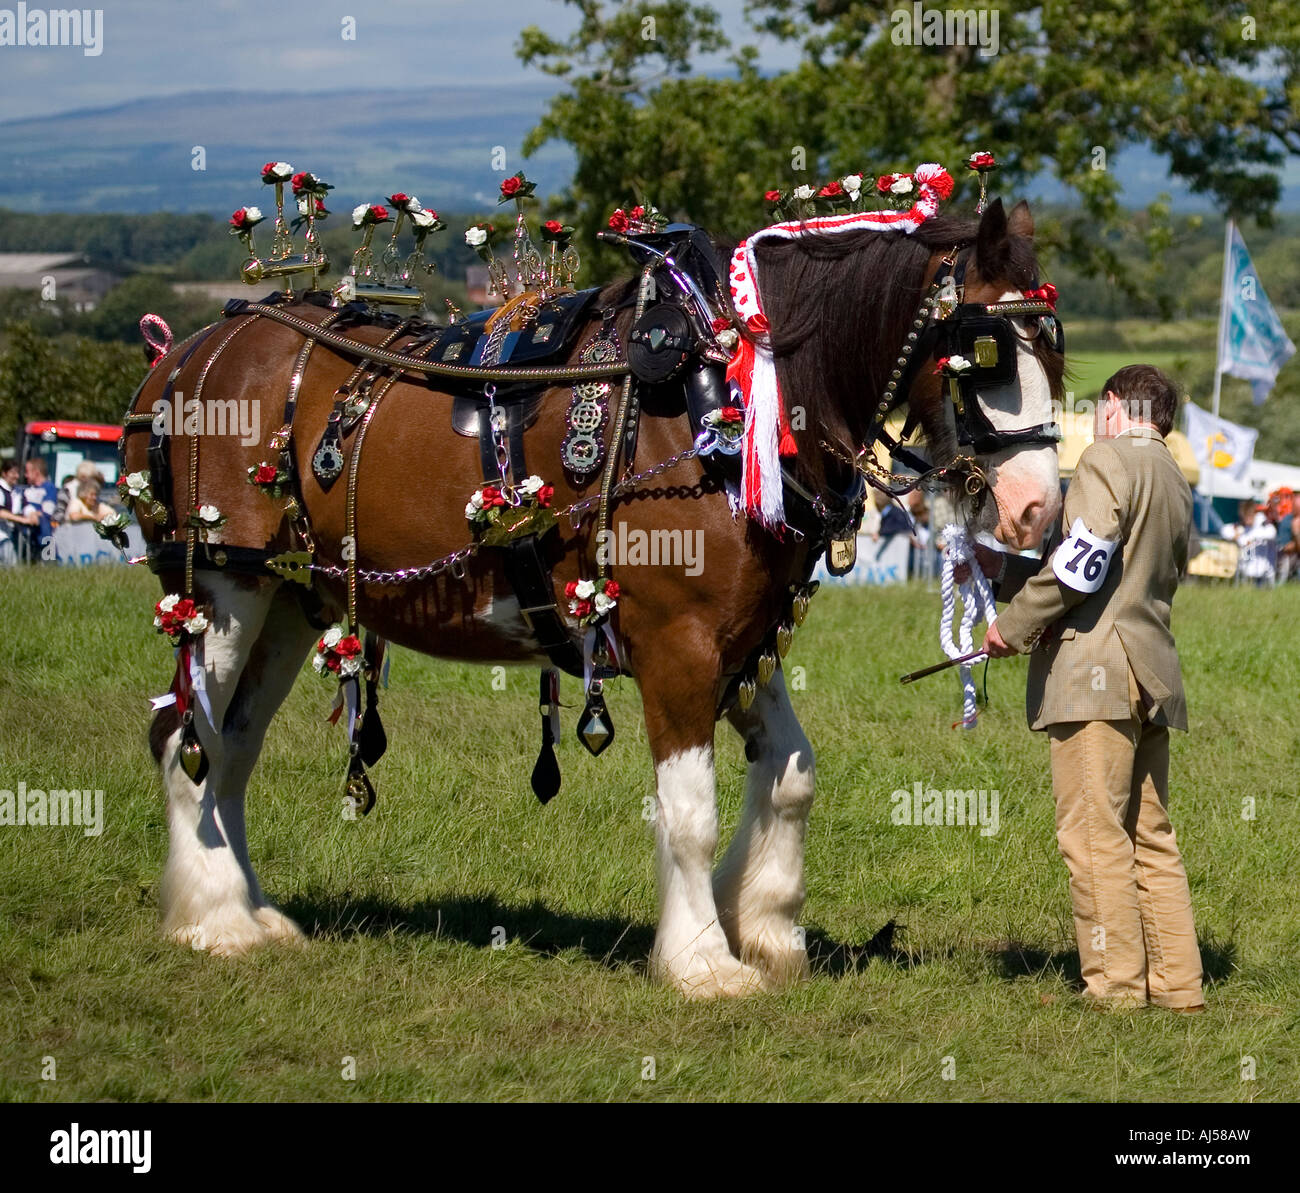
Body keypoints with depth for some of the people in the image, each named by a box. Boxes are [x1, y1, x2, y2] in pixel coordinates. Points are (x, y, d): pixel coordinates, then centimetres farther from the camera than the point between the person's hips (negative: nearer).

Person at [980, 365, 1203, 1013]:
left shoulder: (1107, 459, -6)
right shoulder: (1176, 484, 22)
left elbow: (1082, 561, -17)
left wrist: (1015, 626, -5)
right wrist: (999, 565, 27)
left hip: (1096, 671, -9)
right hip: (1153, 674, 9)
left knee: (1094, 836, -7)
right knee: (1150, 837, 12)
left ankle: (1115, 983, -8)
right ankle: (1177, 981, 10)